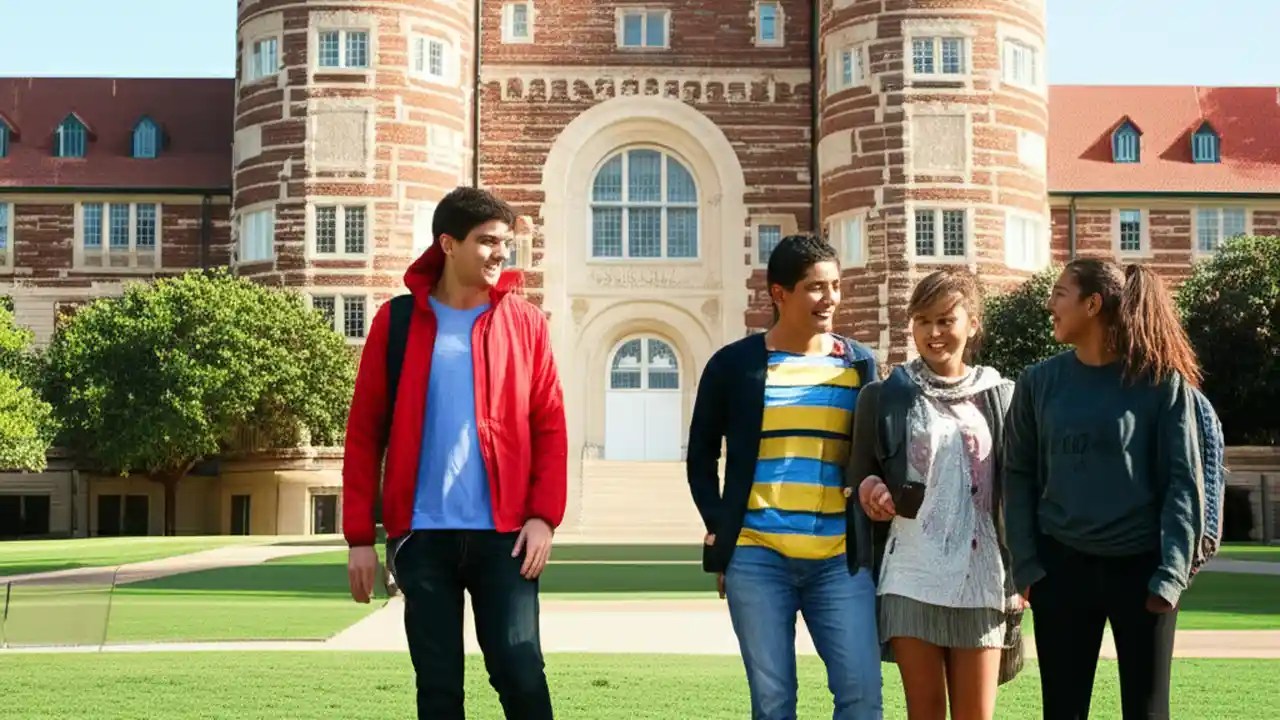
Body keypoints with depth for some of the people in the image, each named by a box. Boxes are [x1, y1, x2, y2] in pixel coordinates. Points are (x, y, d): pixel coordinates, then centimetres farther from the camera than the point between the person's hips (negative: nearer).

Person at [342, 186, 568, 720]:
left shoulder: (524, 320, 5)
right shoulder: (396, 321, 3)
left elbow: (549, 425, 4)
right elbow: (364, 432, 4)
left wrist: (544, 515, -8)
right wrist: (359, 536, 0)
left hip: (504, 531, 0)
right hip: (422, 534, 0)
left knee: (519, 671, -3)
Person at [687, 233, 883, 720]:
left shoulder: (859, 364, 8)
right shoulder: (734, 364, 3)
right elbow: (701, 454, 10)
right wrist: (720, 529, 1)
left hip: (841, 560, 2)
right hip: (756, 558, -1)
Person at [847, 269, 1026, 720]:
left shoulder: (1001, 397, 8)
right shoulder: (883, 398, 6)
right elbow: (858, 476, 11)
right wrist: (868, 487, -12)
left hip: (980, 579, 1)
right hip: (909, 578, 0)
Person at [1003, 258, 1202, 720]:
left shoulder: (1161, 381, -3)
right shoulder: (1039, 382, 4)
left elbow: (1182, 480, -4)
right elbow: (1019, 476, 6)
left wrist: (1171, 570, -12)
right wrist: (1026, 565, -3)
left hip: (1141, 566, -2)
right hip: (1062, 565, 2)